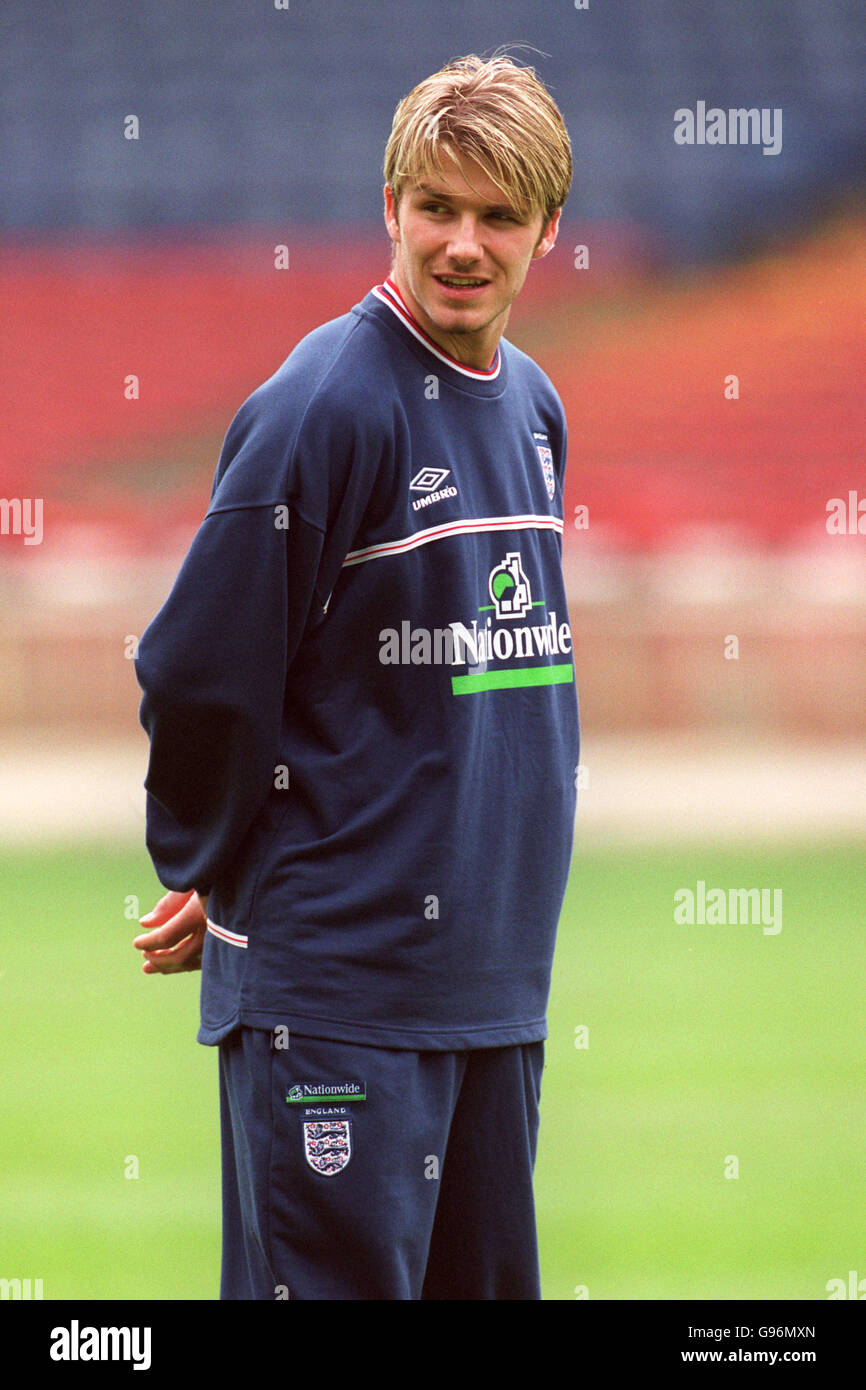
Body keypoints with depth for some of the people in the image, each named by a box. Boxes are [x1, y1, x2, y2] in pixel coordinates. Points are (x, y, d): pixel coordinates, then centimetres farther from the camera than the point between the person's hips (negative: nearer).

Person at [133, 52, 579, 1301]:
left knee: (489, 1280, 11)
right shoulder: (327, 404, -14)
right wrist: (213, 876, 1)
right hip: (338, 980, -8)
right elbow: (199, 672, -13)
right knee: (337, 1285, -7)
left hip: (498, 975, 8)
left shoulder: (534, 407, 11)